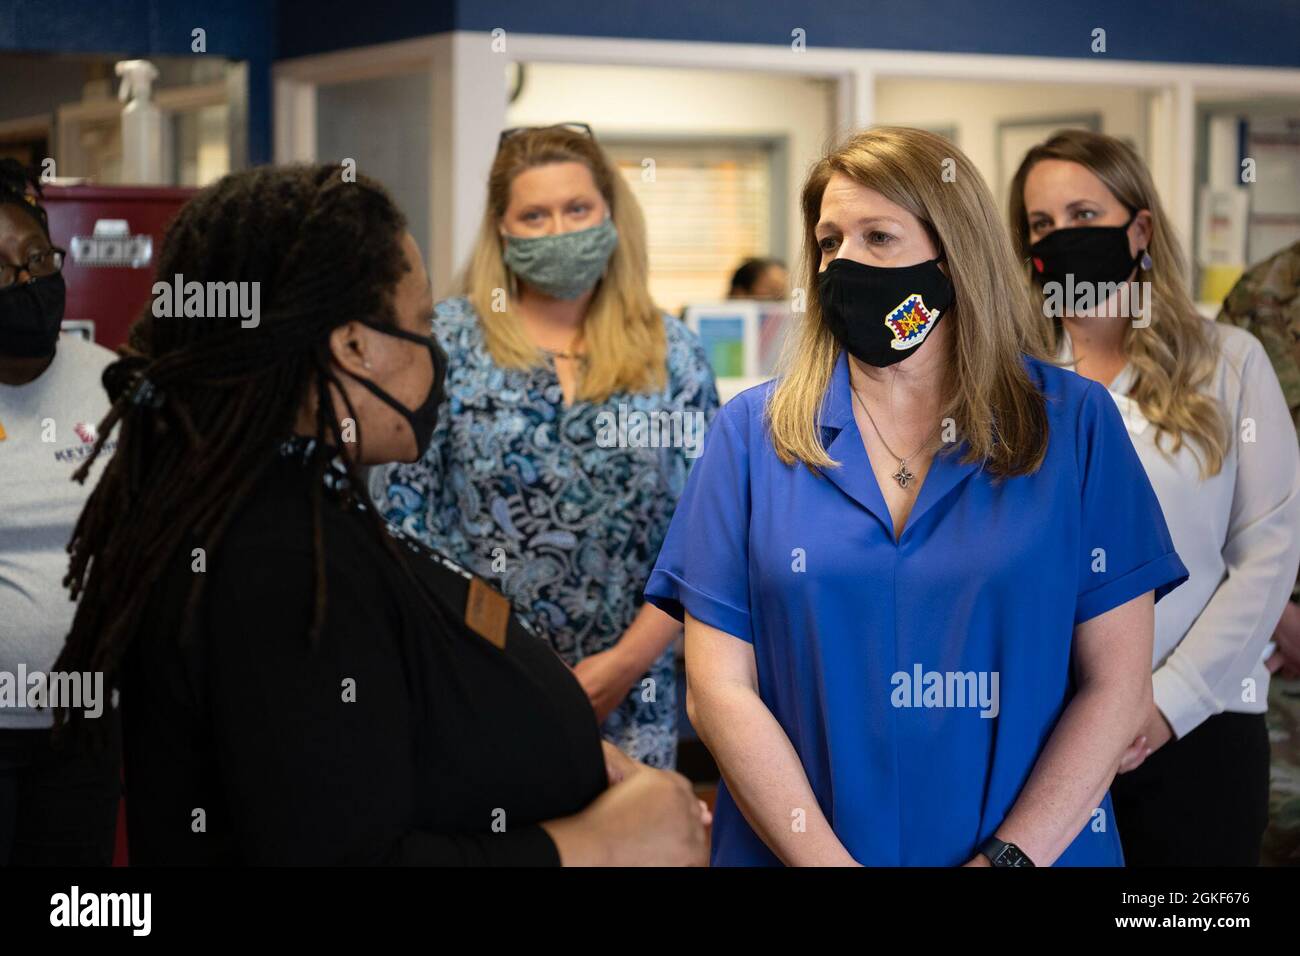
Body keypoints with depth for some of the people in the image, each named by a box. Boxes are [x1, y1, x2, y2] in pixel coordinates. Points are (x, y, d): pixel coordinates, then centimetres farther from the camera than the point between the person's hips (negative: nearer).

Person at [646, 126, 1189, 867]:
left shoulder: (1073, 423, -3)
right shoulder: (752, 432, -2)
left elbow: (1117, 685, -5)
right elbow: (720, 690, -6)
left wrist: (1007, 858, -15)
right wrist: (826, 859, -16)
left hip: (1037, 849, 0)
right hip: (794, 852, 0)